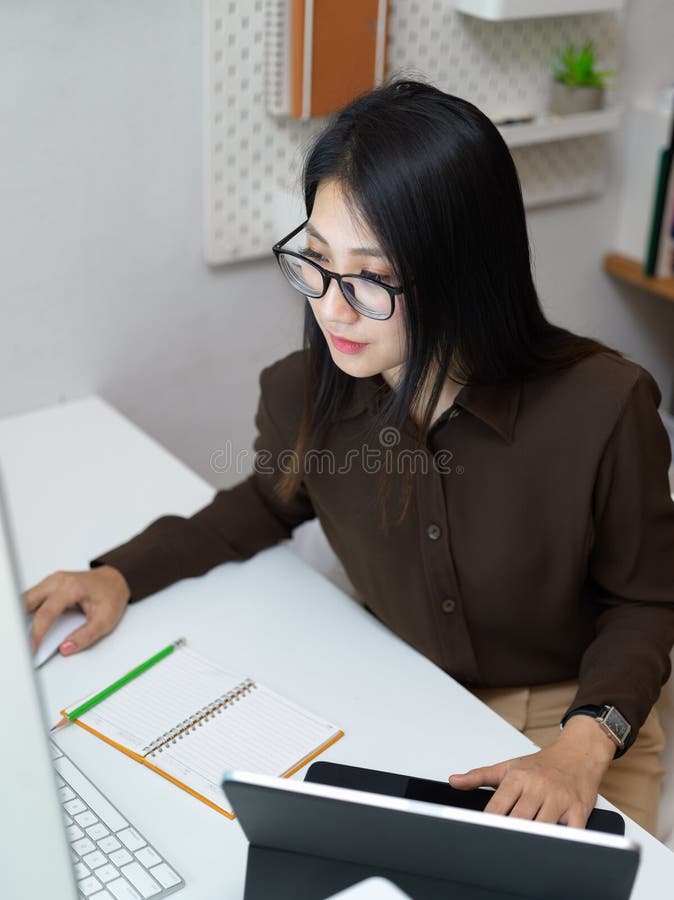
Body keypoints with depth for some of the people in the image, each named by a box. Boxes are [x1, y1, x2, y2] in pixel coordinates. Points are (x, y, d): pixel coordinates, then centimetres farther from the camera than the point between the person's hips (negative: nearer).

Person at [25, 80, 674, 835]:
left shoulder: (602, 410, -24)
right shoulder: (299, 396, -14)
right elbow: (271, 500, 11)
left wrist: (585, 744, -24)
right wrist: (123, 574, 0)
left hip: (571, 725, -2)